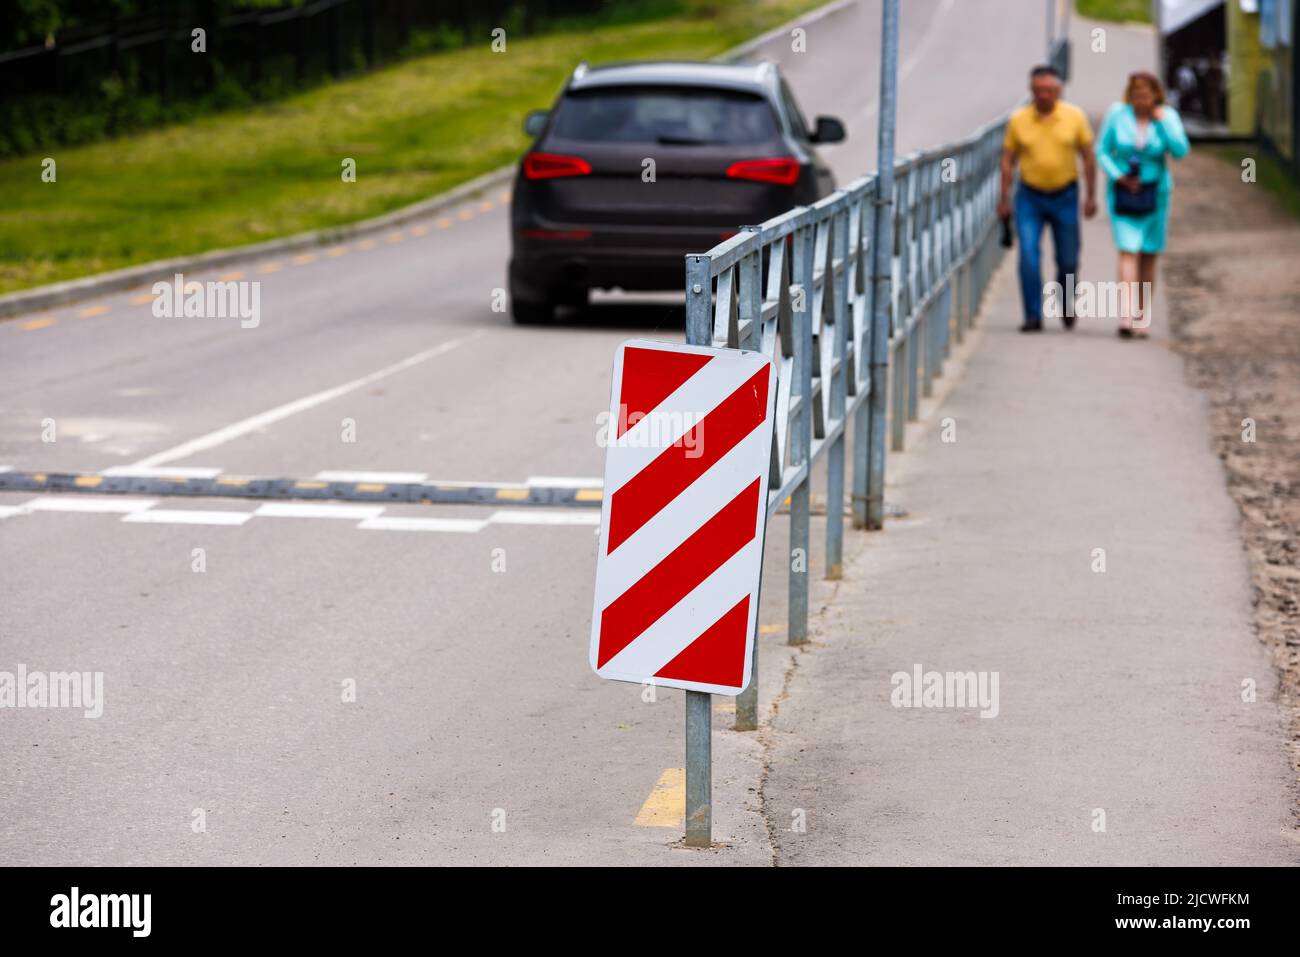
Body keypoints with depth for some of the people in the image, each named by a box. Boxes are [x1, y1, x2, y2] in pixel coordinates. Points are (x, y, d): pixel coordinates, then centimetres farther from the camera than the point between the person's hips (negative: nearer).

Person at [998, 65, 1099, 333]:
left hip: (1064, 197, 0)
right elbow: (1008, 160, 3)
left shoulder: (1075, 117, -4)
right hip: (1029, 197, 0)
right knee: (1029, 257, -11)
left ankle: (1065, 301, 36)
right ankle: (1033, 316, -5)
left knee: (1068, 260, 8)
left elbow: (1088, 157, 2)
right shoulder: (1018, 120, -3)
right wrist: (1004, 198, 0)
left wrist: (1091, 195, -1)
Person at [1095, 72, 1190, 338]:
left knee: (1148, 256, 7)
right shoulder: (1117, 115, -5)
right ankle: (1125, 317, -23)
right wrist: (1119, 177, -13)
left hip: (1154, 193, 2)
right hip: (1122, 194, -2)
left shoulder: (1167, 116, -3)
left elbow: (1180, 151, -14)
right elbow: (1102, 151, 0)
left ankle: (1142, 317, 17)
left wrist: (1163, 122, -17)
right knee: (1128, 253, -13)